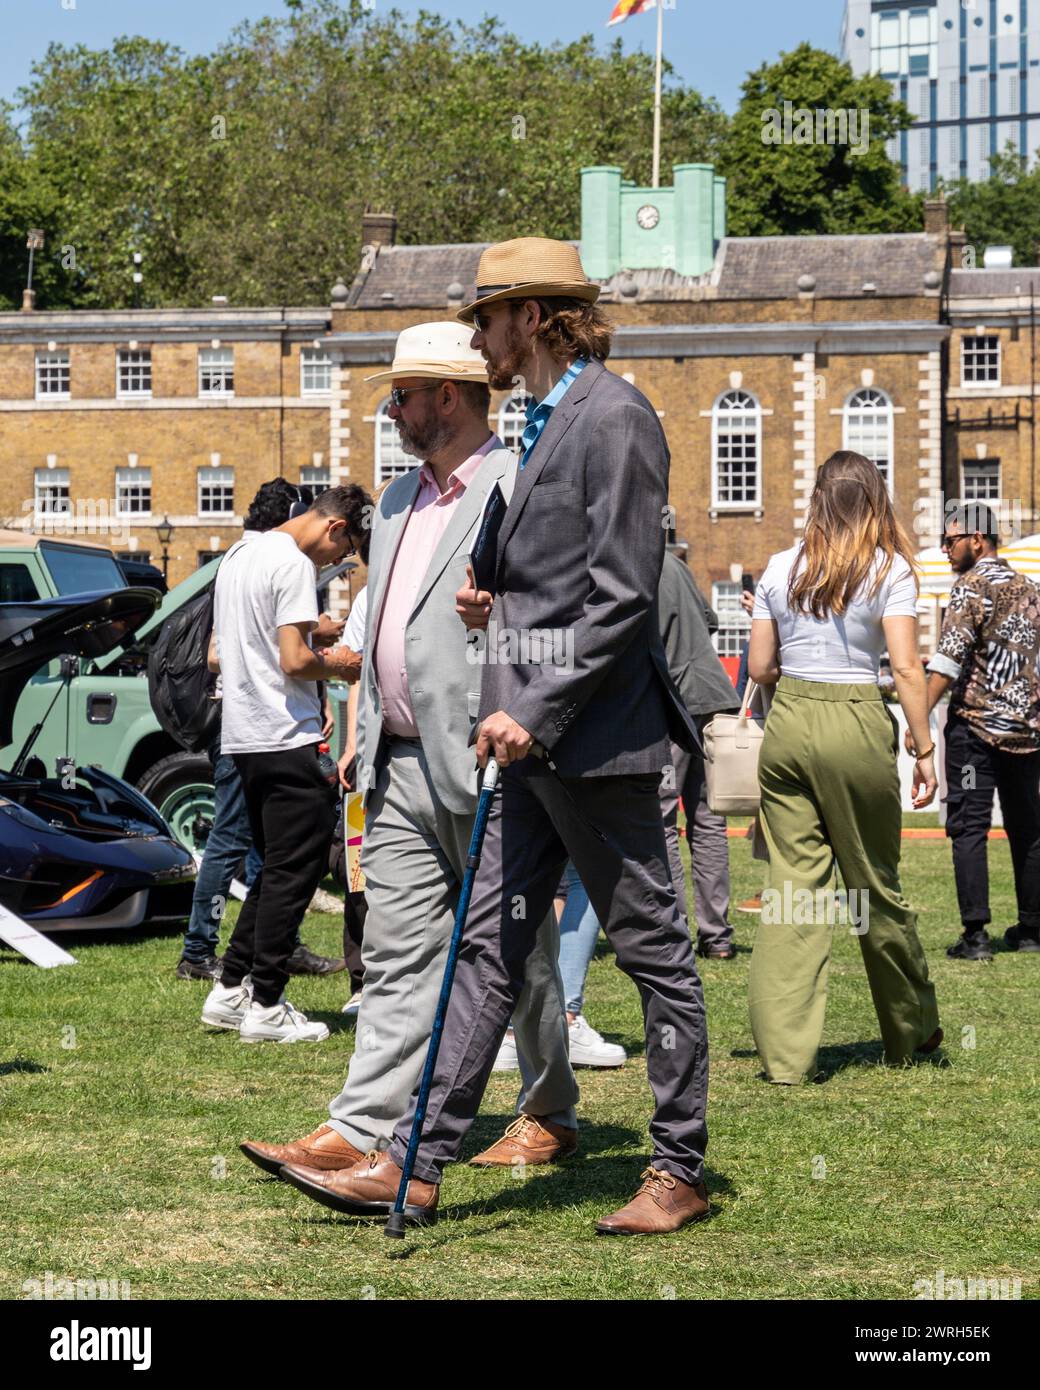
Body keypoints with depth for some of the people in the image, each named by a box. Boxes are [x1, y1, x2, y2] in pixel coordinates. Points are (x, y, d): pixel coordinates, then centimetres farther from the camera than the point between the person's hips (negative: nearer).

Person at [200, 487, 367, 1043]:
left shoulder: (237, 557, 18)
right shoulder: (294, 564, -13)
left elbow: (216, 657, 22)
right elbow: (295, 661, -21)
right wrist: (337, 665, -1)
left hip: (244, 739, 9)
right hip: (287, 739, -9)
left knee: (276, 868, 18)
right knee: (292, 873, -3)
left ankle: (230, 991, 18)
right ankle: (266, 1007, -2)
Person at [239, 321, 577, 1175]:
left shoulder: (523, 489, -9)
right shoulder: (400, 501, 18)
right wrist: (363, 737, 20)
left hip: (486, 767, -7)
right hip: (402, 768, 8)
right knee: (397, 956, 4)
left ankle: (550, 1115, 21)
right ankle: (361, 1131, 2)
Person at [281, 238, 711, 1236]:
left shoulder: (613, 415, -12)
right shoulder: (546, 418, 18)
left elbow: (623, 591, -18)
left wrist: (538, 711, -20)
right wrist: (499, 603, 9)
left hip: (596, 733, -10)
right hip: (532, 734, 10)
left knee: (653, 948, 1)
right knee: (490, 945, 7)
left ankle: (680, 1171, 11)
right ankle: (416, 1165, 8)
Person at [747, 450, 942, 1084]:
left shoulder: (782, 568, 7)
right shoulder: (890, 569, -3)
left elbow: (760, 667, 8)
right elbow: (907, 667, -9)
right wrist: (925, 749, -4)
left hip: (787, 722, 2)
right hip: (857, 724, -2)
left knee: (791, 884, 3)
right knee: (876, 886, 11)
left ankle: (786, 1053, -1)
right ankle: (912, 1031, 28)